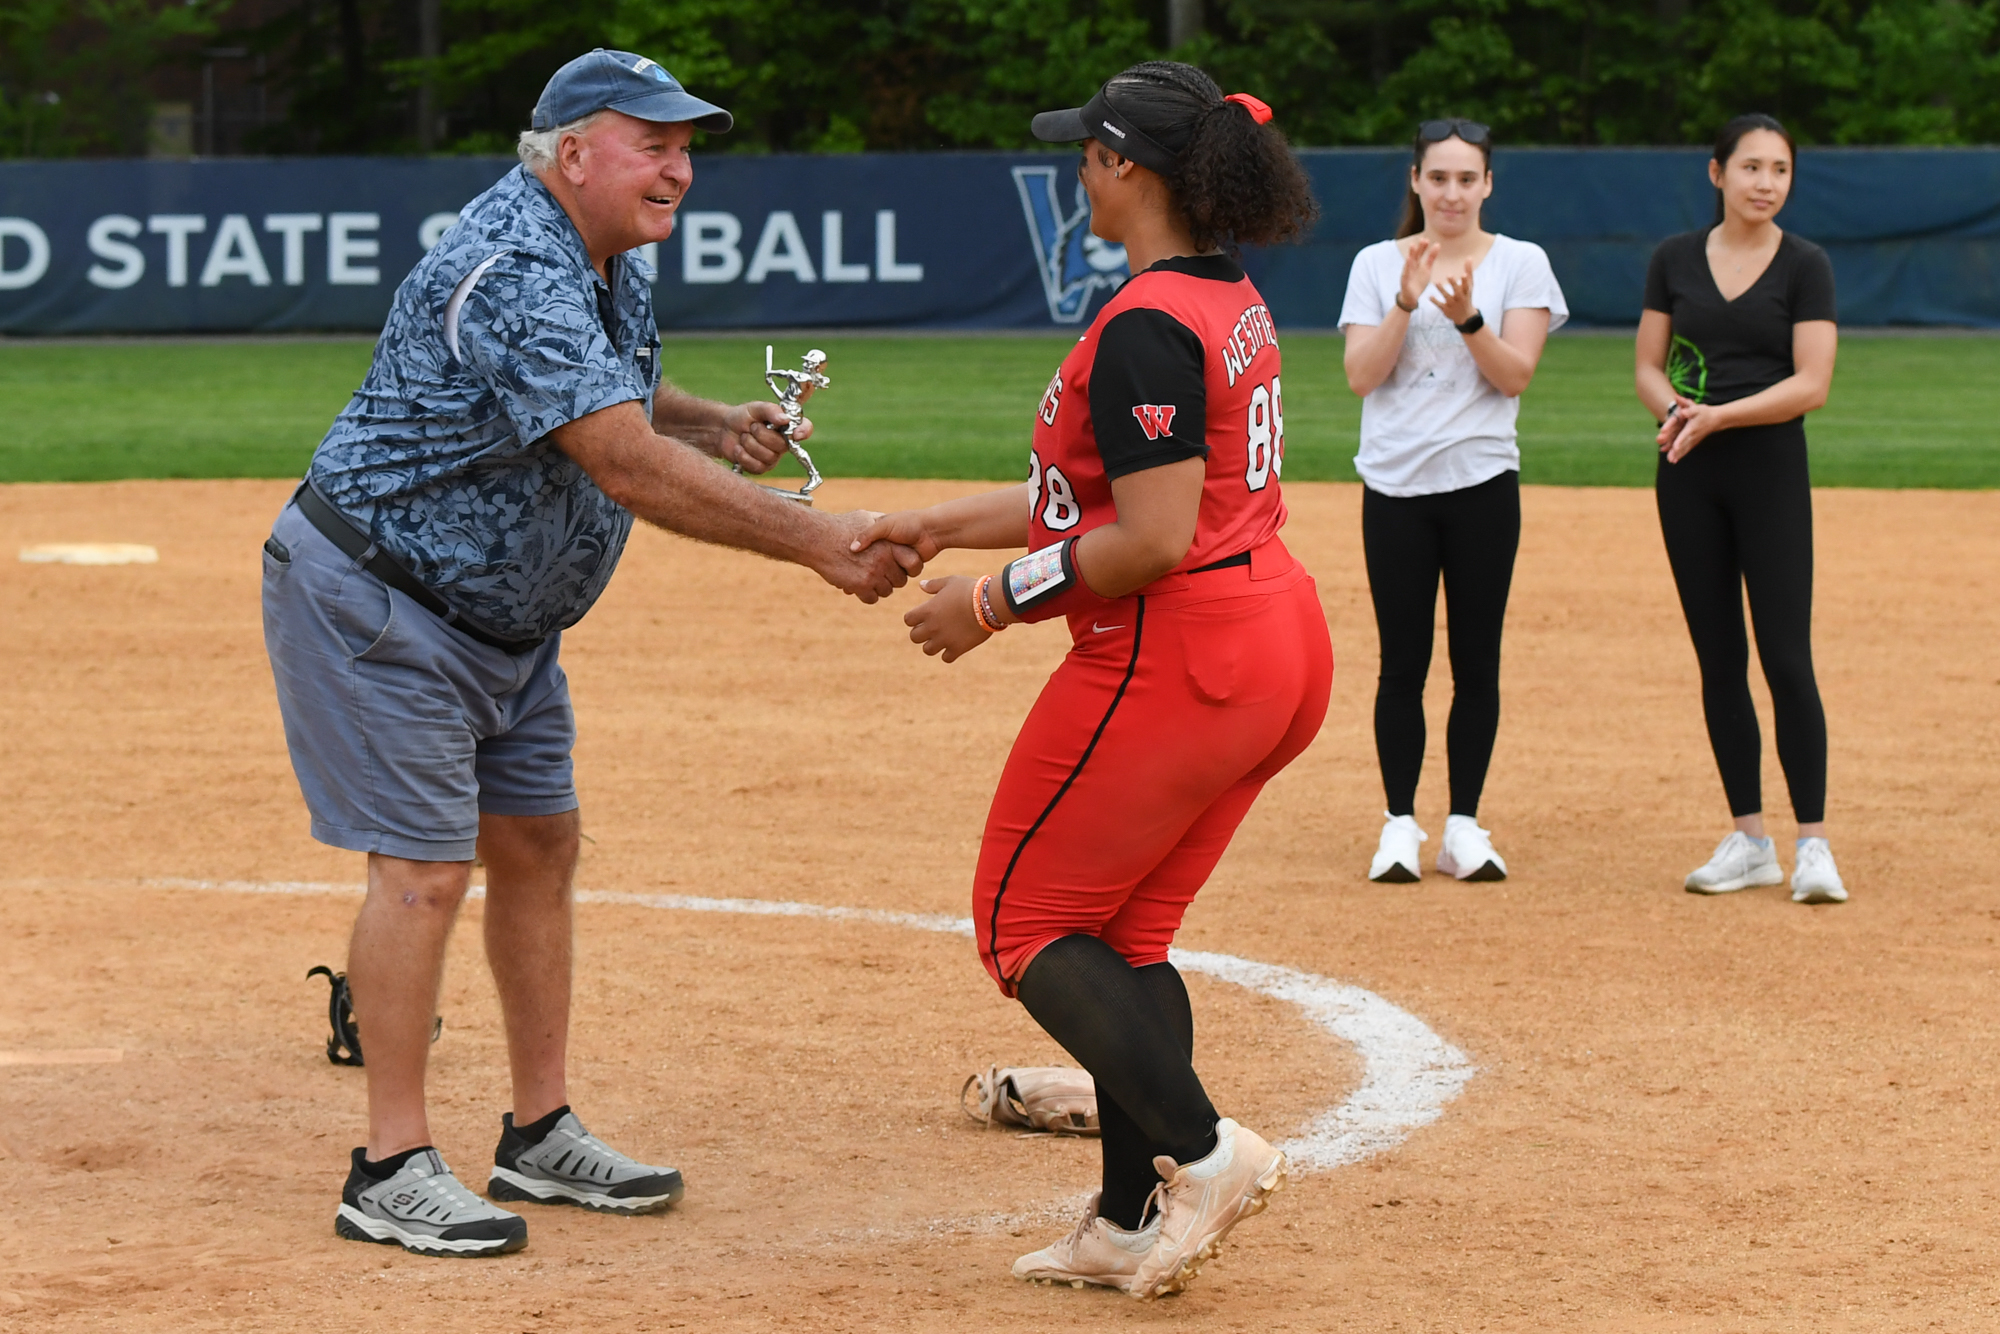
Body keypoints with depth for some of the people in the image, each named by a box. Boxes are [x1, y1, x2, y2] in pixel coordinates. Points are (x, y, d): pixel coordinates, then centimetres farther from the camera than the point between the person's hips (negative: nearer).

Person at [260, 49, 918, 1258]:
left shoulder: (615, 271, 4)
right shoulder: (515, 273, -29)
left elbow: (612, 404, 22)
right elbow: (628, 467, -36)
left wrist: (714, 425, 1)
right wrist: (813, 539, -36)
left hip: (505, 617, 10)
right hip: (377, 602, -10)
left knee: (538, 844, 12)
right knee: (425, 867, -11)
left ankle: (541, 1134, 21)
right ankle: (393, 1170, -5)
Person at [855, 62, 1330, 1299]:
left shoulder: (1144, 329, -19)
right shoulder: (1235, 303, 13)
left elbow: (1152, 540, -24)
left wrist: (994, 601, -13)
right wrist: (937, 526, 20)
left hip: (1176, 661, -10)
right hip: (1282, 650, 10)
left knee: (1026, 922, 4)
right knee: (1122, 934, 16)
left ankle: (1200, 1149, -9)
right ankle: (1133, 1224, 16)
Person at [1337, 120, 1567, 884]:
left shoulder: (1520, 264, 4)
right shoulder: (1378, 264, 7)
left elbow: (1515, 375, -5)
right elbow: (1361, 376, -2)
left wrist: (1467, 318, -20)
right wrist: (1407, 303, -14)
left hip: (1481, 482, 0)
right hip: (1395, 484, 0)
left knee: (1477, 662, 2)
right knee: (1402, 662, -1)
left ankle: (1463, 826, 9)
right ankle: (1399, 826, 6)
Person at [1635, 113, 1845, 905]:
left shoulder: (1804, 267, -2)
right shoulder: (1675, 259, 7)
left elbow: (1811, 385, -10)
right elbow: (1648, 366, 9)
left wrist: (1718, 416, -21)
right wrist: (1674, 409, -13)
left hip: (1770, 466, -3)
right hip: (1687, 477, 3)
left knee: (1787, 658, -9)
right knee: (1719, 659, 5)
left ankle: (1813, 844, -7)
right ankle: (1749, 840, 12)